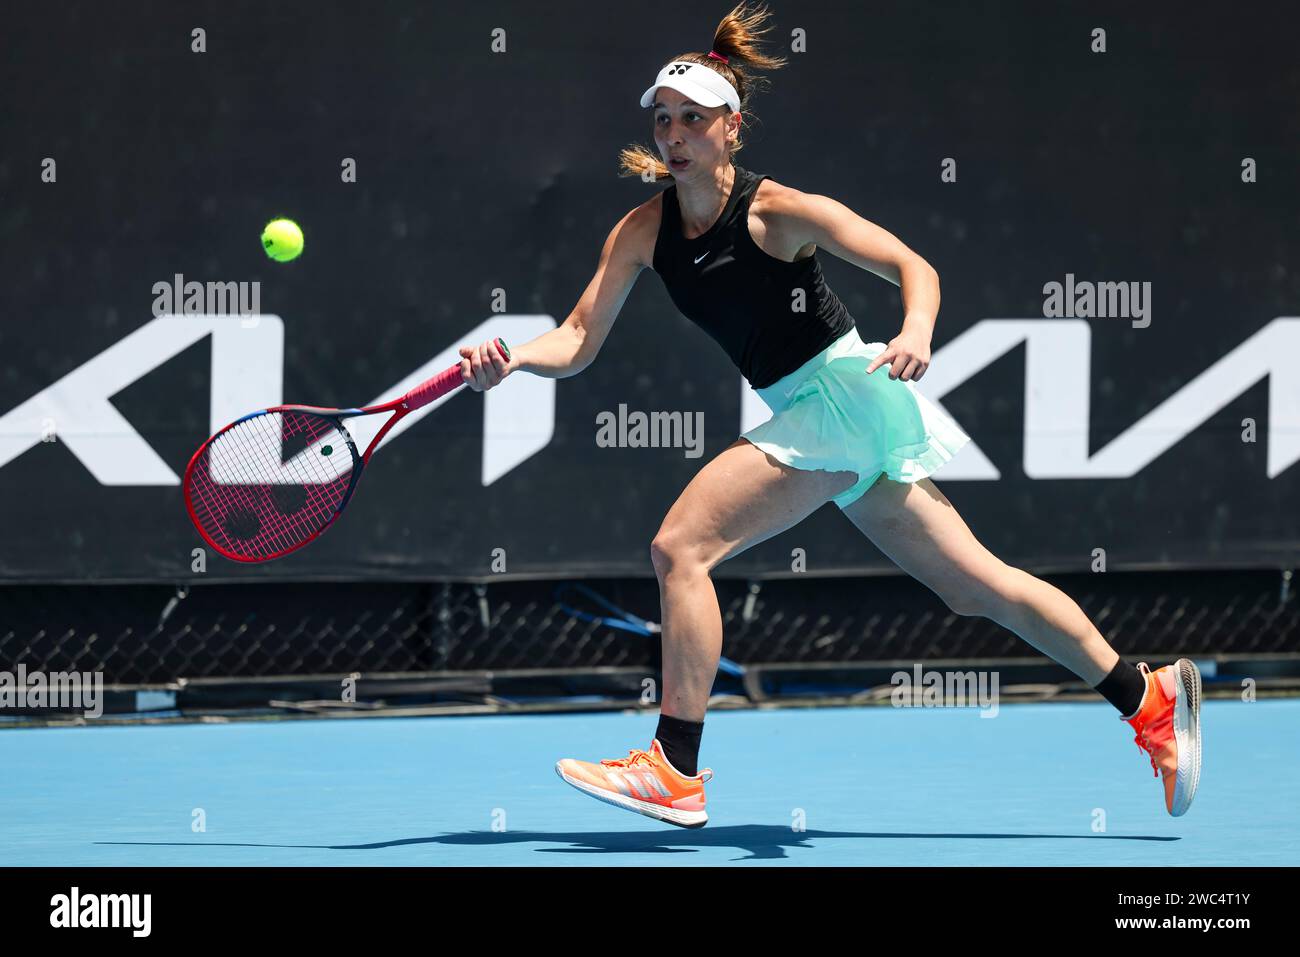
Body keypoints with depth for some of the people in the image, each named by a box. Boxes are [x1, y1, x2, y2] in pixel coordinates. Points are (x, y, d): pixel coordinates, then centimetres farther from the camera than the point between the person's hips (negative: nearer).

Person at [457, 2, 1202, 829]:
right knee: (976, 585, 12)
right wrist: (510, 362, -19)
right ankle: (1147, 695, 22)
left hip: (841, 390, -7)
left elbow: (916, 268, -13)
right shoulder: (642, 232, 4)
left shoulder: (775, 211, -13)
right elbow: (579, 341, 1)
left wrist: (916, 334, -33)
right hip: (805, 414, 7)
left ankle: (675, 773, -14)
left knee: (681, 545, -17)